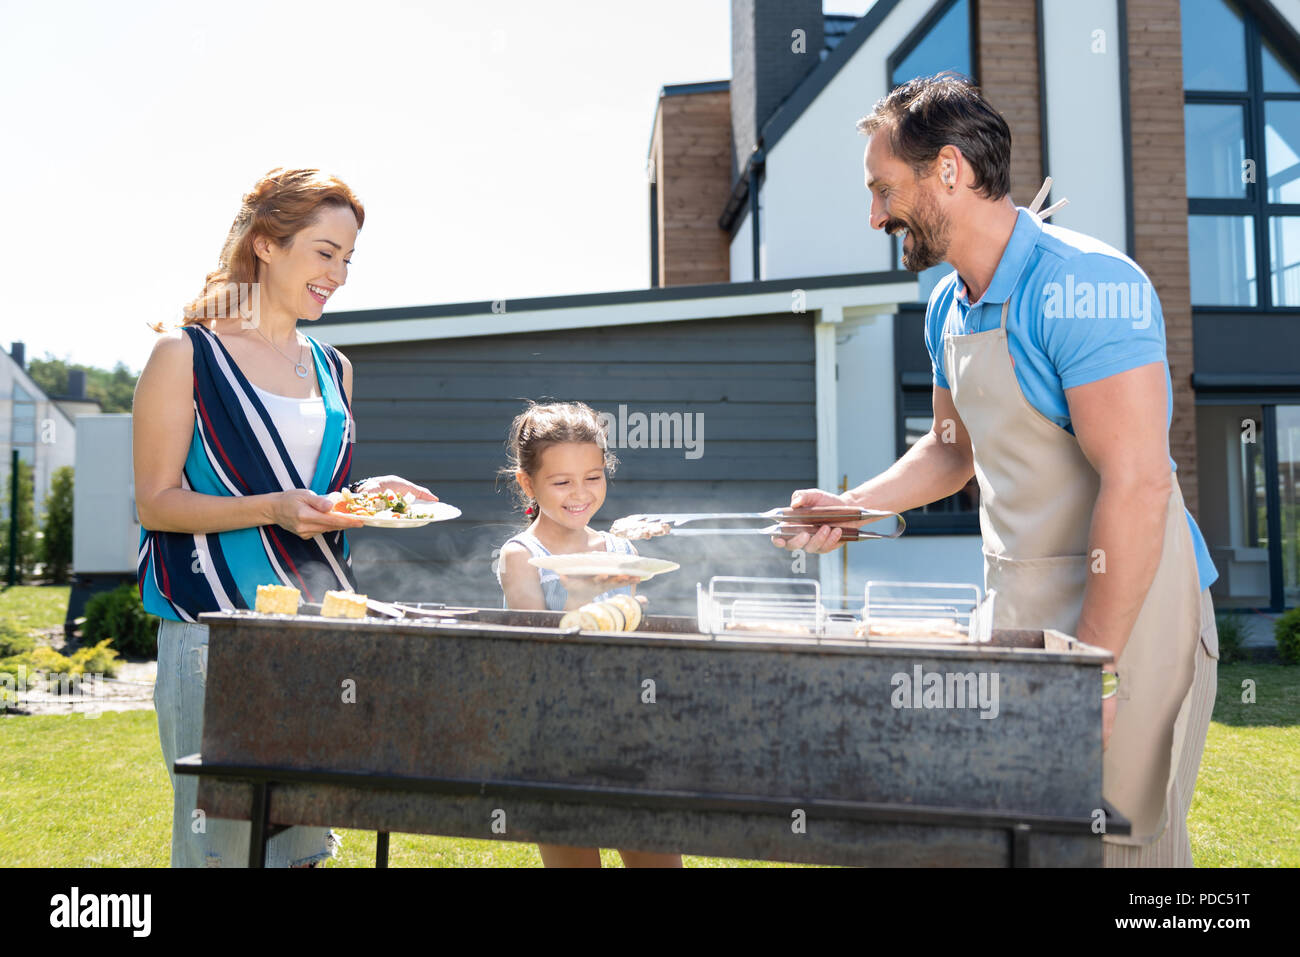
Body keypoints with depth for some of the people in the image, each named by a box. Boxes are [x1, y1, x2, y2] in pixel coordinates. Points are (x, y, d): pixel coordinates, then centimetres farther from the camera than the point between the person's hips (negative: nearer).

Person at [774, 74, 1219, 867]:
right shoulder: (949, 309, 9)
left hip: (1124, 613, -8)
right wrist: (852, 507, 10)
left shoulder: (1083, 284, -18)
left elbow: (1136, 484, -23)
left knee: (1118, 843, -2)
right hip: (1017, 615, 8)